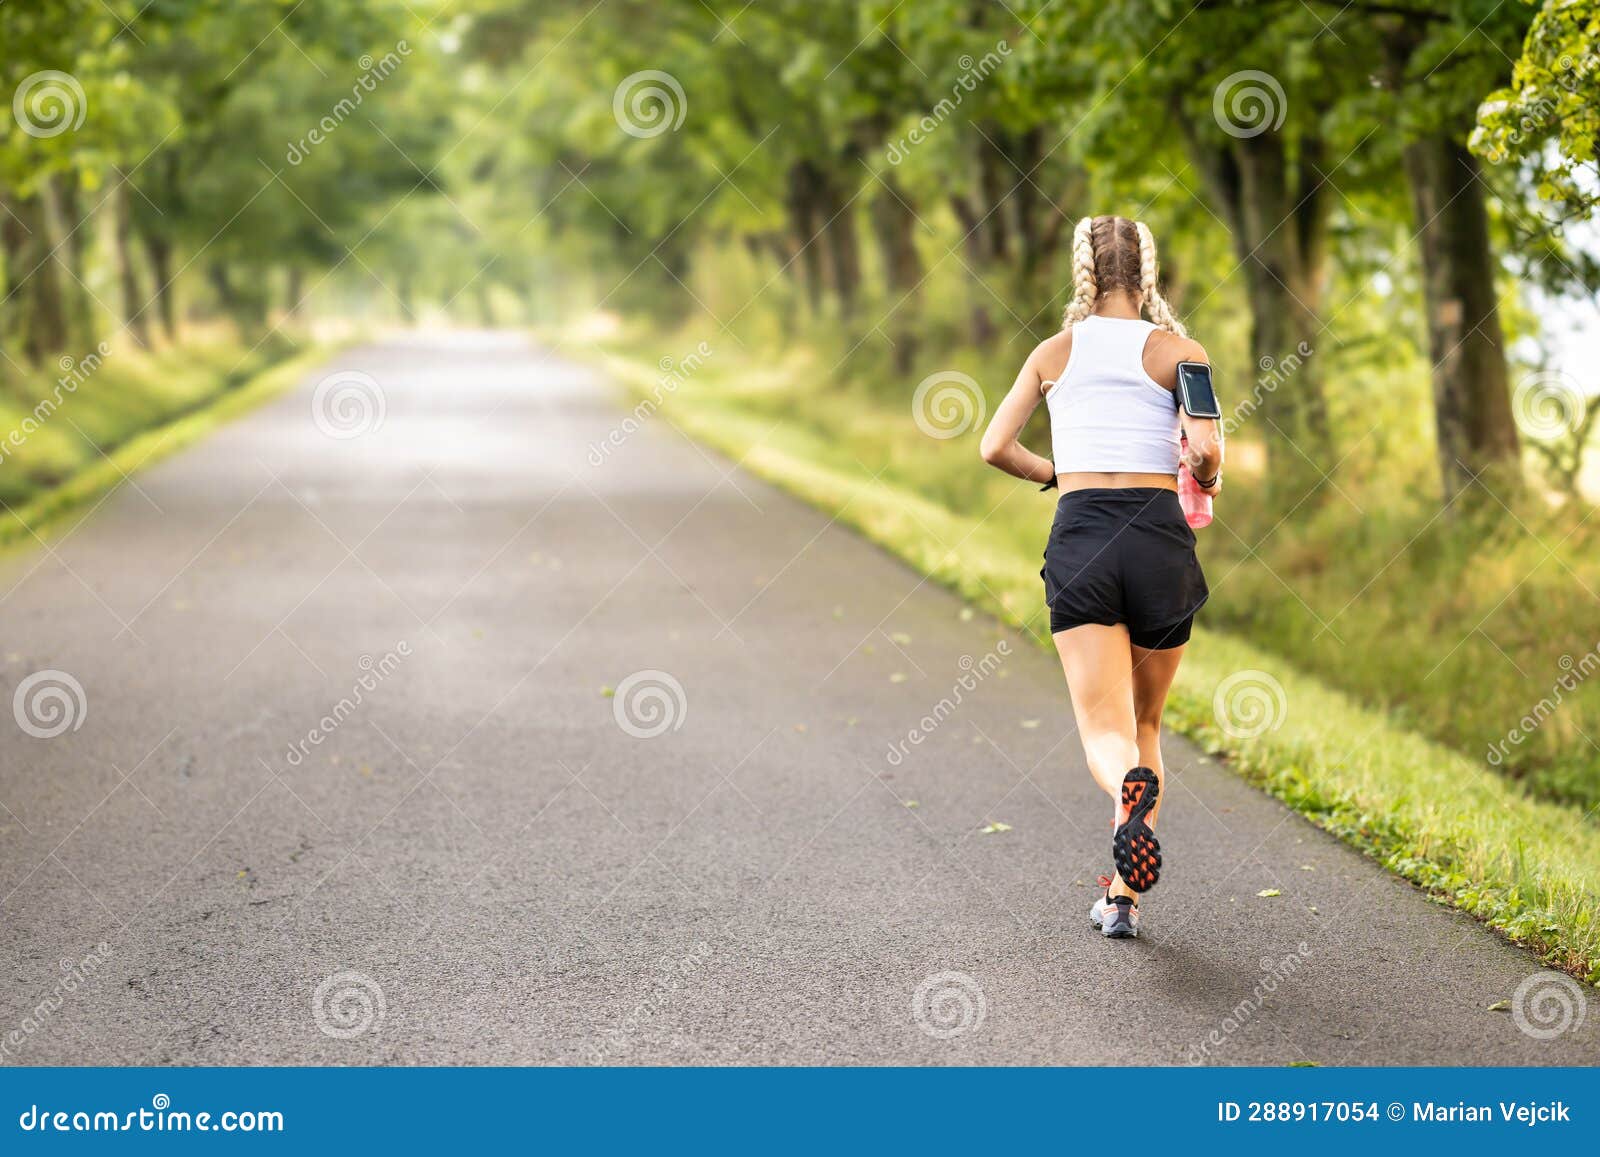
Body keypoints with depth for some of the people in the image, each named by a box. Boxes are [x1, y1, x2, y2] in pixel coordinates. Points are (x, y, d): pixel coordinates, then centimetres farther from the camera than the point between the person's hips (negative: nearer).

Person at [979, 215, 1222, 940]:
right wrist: (1207, 480, 13)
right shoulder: (1179, 351, 4)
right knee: (1146, 723, 16)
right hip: (1159, 536, 0)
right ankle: (1123, 896, 13)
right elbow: (1205, 452, -9)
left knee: (1106, 731, -6)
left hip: (1079, 534, 0)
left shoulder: (1054, 352, 11)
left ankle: (1130, 791, -42)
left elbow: (995, 447, 7)